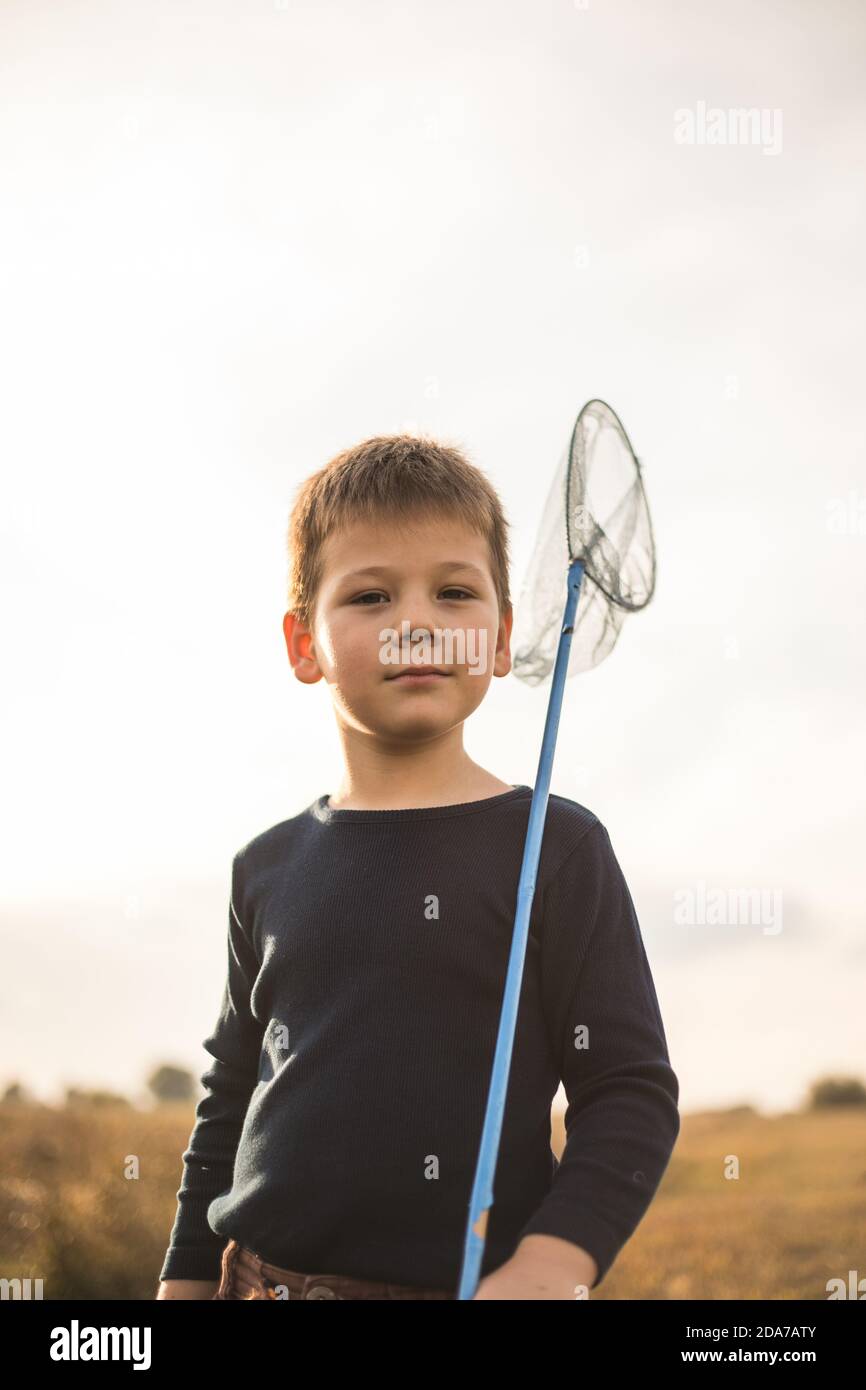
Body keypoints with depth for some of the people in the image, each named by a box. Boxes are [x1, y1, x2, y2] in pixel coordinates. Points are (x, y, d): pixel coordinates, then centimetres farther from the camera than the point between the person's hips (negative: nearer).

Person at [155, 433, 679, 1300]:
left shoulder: (553, 848, -5)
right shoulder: (270, 867, 7)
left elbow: (632, 1095, -7)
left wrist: (546, 1272, -19)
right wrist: (185, 1280, 12)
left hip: (473, 1278, -3)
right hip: (263, 1279, 4)